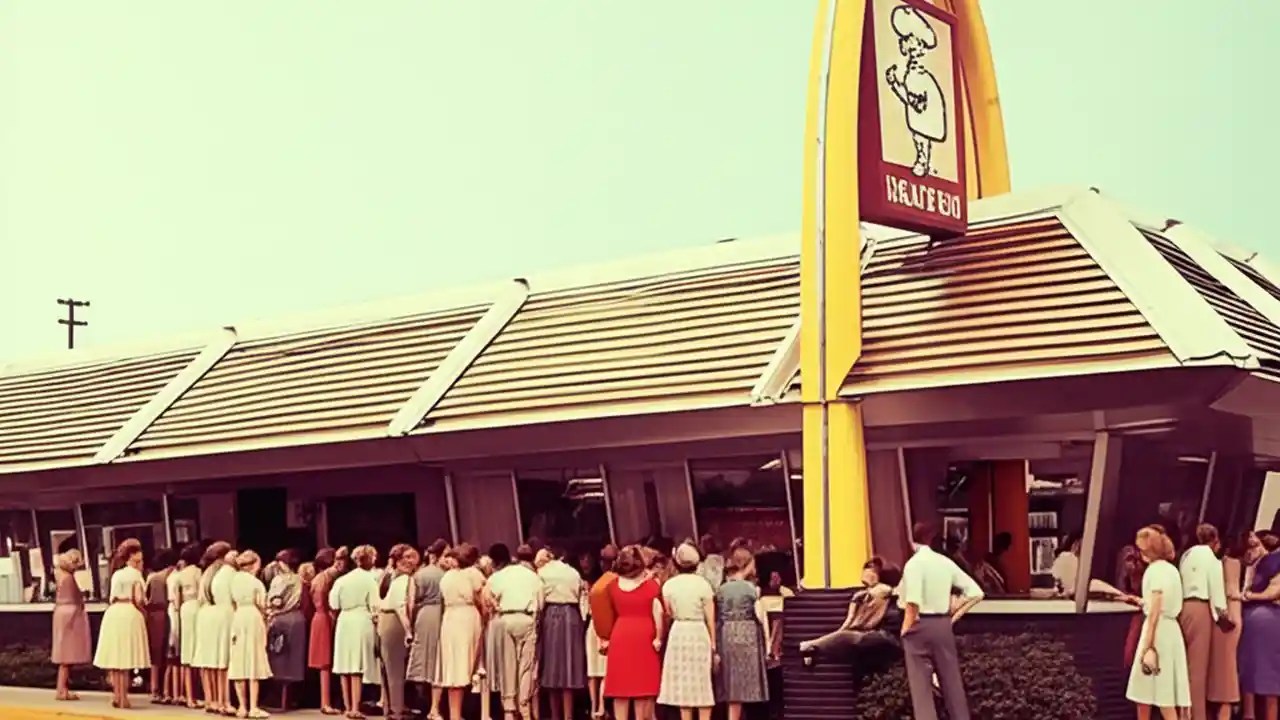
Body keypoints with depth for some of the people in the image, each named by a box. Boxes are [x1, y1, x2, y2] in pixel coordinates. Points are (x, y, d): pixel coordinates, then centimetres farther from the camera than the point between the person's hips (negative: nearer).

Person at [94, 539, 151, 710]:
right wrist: (143, 611, 5)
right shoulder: (135, 574, -2)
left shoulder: (116, 574, 16)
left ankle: (116, 696, 13)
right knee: (126, 659, -3)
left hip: (113, 613, 6)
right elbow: (138, 599, -10)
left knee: (115, 657, 9)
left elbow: (111, 598, 12)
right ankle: (123, 698, -3)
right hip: (129, 614, -6)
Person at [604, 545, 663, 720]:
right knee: (642, 685, 4)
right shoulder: (651, 584, -4)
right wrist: (659, 637, -7)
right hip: (645, 638, -2)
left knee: (621, 685, 5)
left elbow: (610, 612, 8)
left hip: (620, 637, 2)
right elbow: (658, 612, -12)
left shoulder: (613, 585, 4)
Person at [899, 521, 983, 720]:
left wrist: (906, 627, -10)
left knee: (921, 685, -1)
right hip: (943, 625, 5)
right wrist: (954, 616, 10)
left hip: (920, 626, -5)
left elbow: (913, 601, -25)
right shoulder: (946, 562, 6)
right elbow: (976, 593, 6)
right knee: (952, 682, 11)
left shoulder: (914, 563, -12)